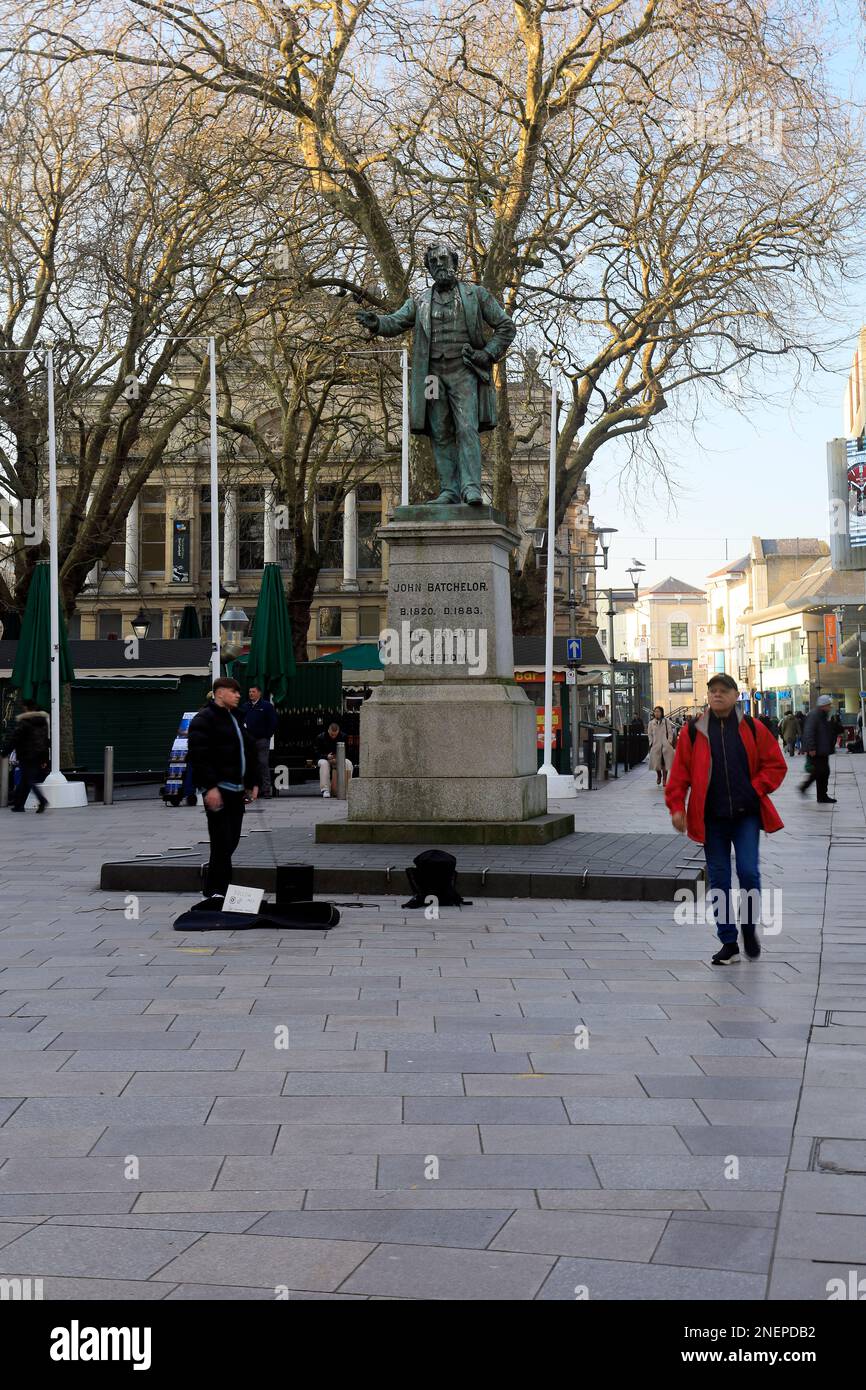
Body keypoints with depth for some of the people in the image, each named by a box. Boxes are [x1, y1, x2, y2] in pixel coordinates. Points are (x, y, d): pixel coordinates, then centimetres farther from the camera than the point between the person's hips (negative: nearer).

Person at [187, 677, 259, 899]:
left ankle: (214, 888, 20)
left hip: (236, 790, 9)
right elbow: (198, 755, -17)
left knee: (230, 842, 10)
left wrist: (252, 783, 20)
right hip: (218, 790, -9)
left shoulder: (235, 719, 21)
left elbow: (249, 752, 27)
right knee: (222, 842, -10)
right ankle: (215, 891, -5)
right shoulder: (204, 719, -8)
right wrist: (210, 787, -23)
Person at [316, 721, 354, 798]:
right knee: (323, 763, -37)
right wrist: (327, 757, -30)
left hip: (339, 759, 1)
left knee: (348, 764, -29)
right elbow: (317, 753, -10)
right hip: (325, 759, -1)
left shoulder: (343, 737, -7)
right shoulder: (321, 737, -11)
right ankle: (325, 789, -38)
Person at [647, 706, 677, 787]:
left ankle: (664, 779, 6)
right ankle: (658, 776, 29)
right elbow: (649, 734, 12)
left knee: (665, 763, -4)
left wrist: (669, 742, -6)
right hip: (655, 745, 2)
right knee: (656, 762, 1)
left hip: (666, 745, -2)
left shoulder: (666, 721, 2)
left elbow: (670, 732, 2)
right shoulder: (651, 723, 8)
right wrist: (651, 742, 2)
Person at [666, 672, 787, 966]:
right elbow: (680, 772, 3)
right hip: (711, 818, 1)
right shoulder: (693, 731, 2)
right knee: (718, 880, 4)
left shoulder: (752, 729, 2)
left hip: (746, 814, -1)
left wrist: (757, 788, -5)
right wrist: (676, 806, -4)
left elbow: (776, 764, 7)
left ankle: (749, 930, 17)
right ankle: (728, 943, 14)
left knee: (749, 872, -9)